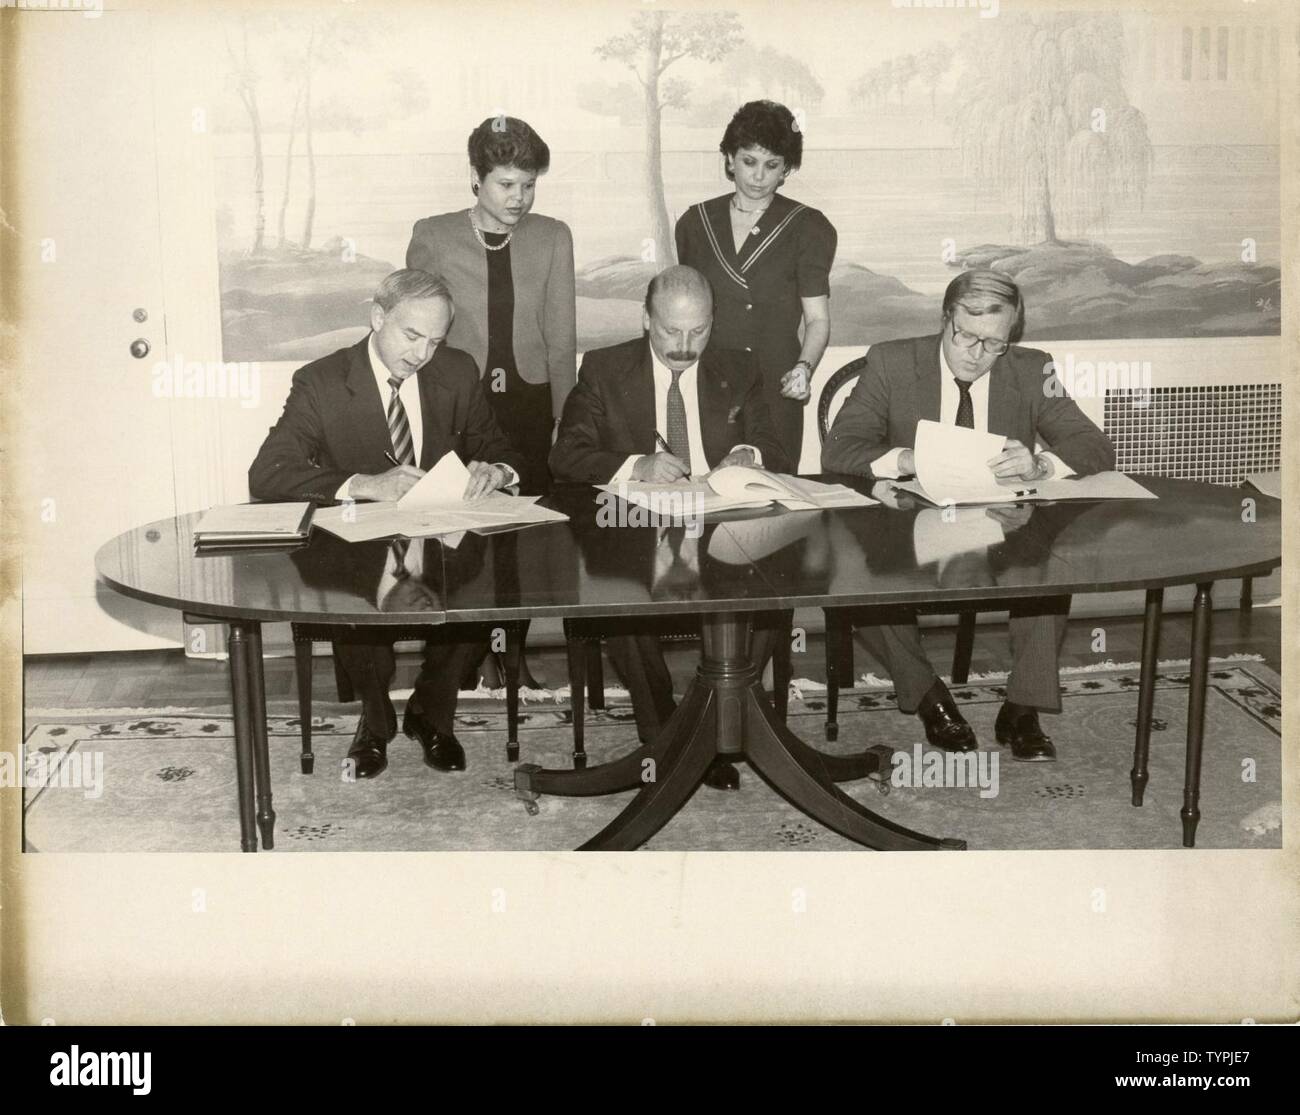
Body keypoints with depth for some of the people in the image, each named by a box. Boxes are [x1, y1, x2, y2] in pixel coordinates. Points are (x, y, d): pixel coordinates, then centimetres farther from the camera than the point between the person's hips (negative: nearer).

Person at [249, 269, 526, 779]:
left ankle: (430, 709, 0)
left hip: (442, 546, 3)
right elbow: (266, 474, -15)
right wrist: (362, 484, -30)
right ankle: (375, 718, -1)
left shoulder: (457, 373, 6)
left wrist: (494, 470, -15)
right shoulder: (320, 382, -5)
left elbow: (501, 451, 12)